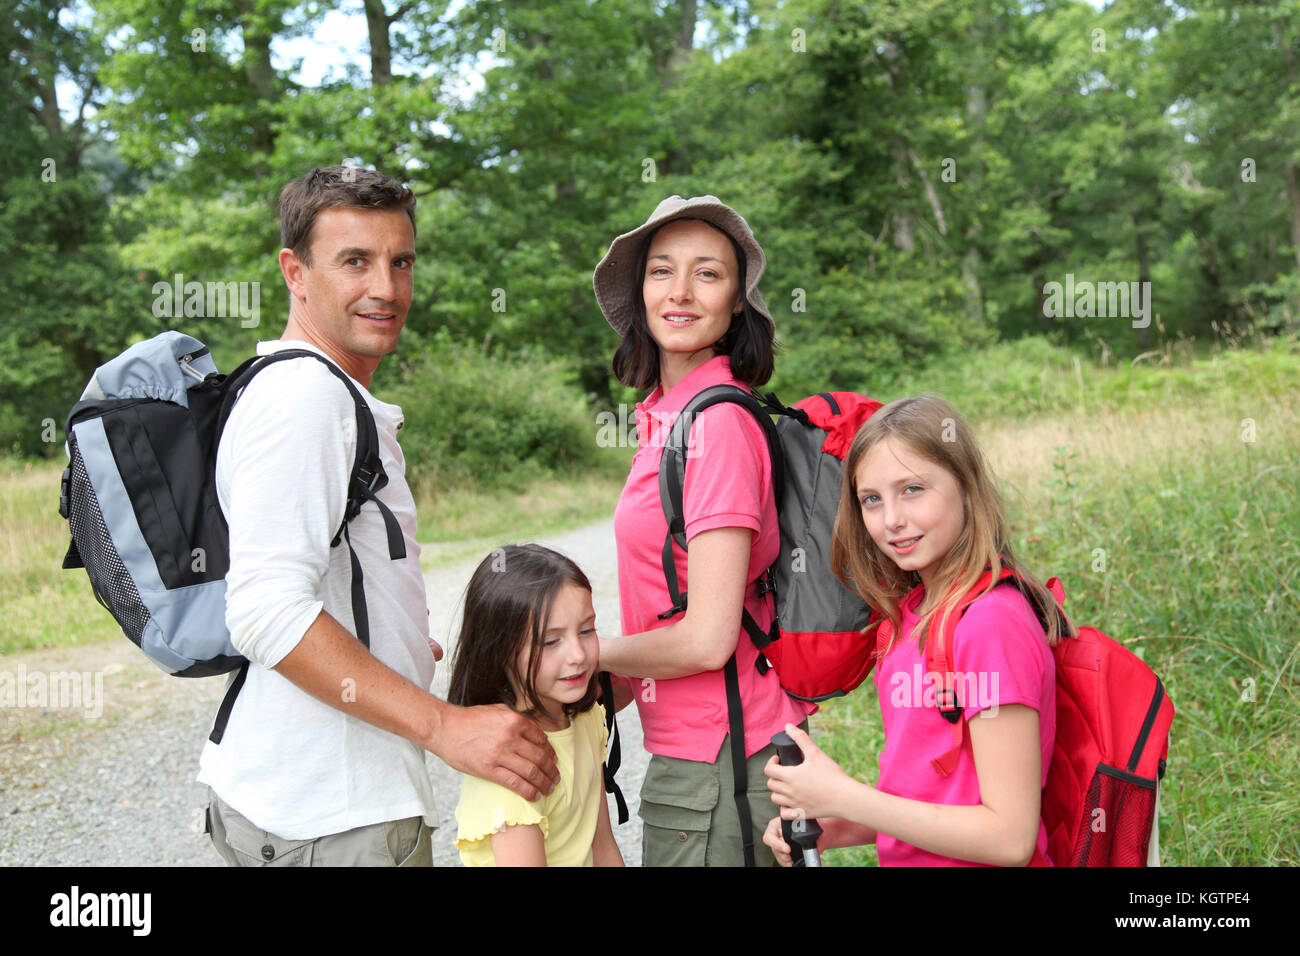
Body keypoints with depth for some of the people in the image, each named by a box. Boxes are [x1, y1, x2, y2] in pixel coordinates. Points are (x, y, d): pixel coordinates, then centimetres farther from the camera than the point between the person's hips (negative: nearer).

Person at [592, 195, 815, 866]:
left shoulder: (719, 423, -19)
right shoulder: (668, 415, 8)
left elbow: (706, 639, -22)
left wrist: (592, 655, -6)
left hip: (714, 774, -9)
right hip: (693, 753, 9)